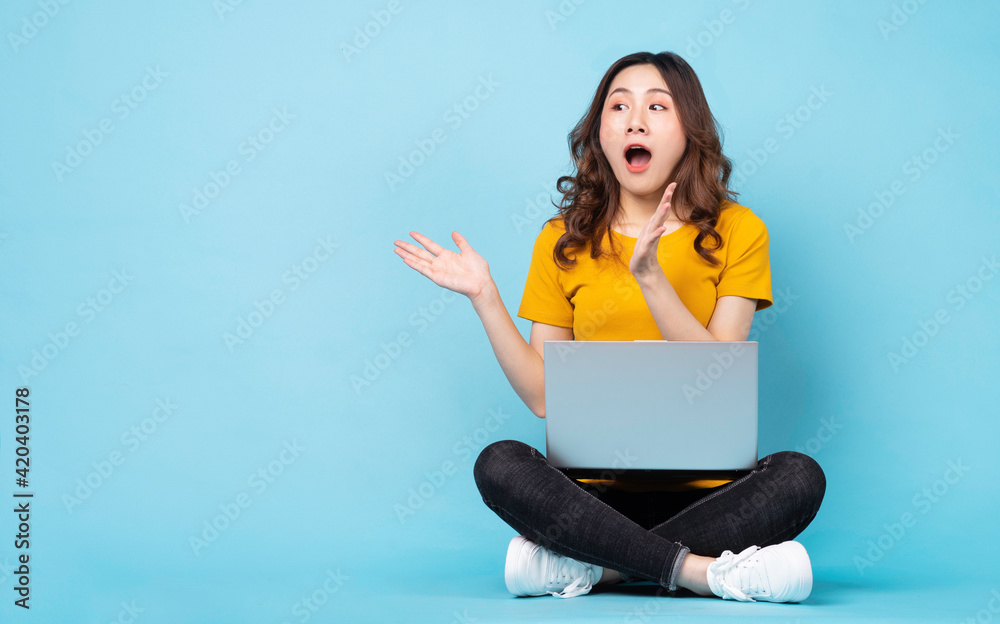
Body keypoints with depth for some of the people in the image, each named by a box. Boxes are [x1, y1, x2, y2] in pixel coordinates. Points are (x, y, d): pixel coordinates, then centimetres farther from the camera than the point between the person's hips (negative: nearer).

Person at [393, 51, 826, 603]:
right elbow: (543, 397, 5)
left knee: (799, 476, -30)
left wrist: (649, 274, -18)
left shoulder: (737, 231, 4)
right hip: (596, 489, 1)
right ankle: (700, 570, -28)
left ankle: (580, 565, -24)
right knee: (499, 465, -28)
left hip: (704, 489, 0)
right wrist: (484, 296, -2)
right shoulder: (563, 242, 8)